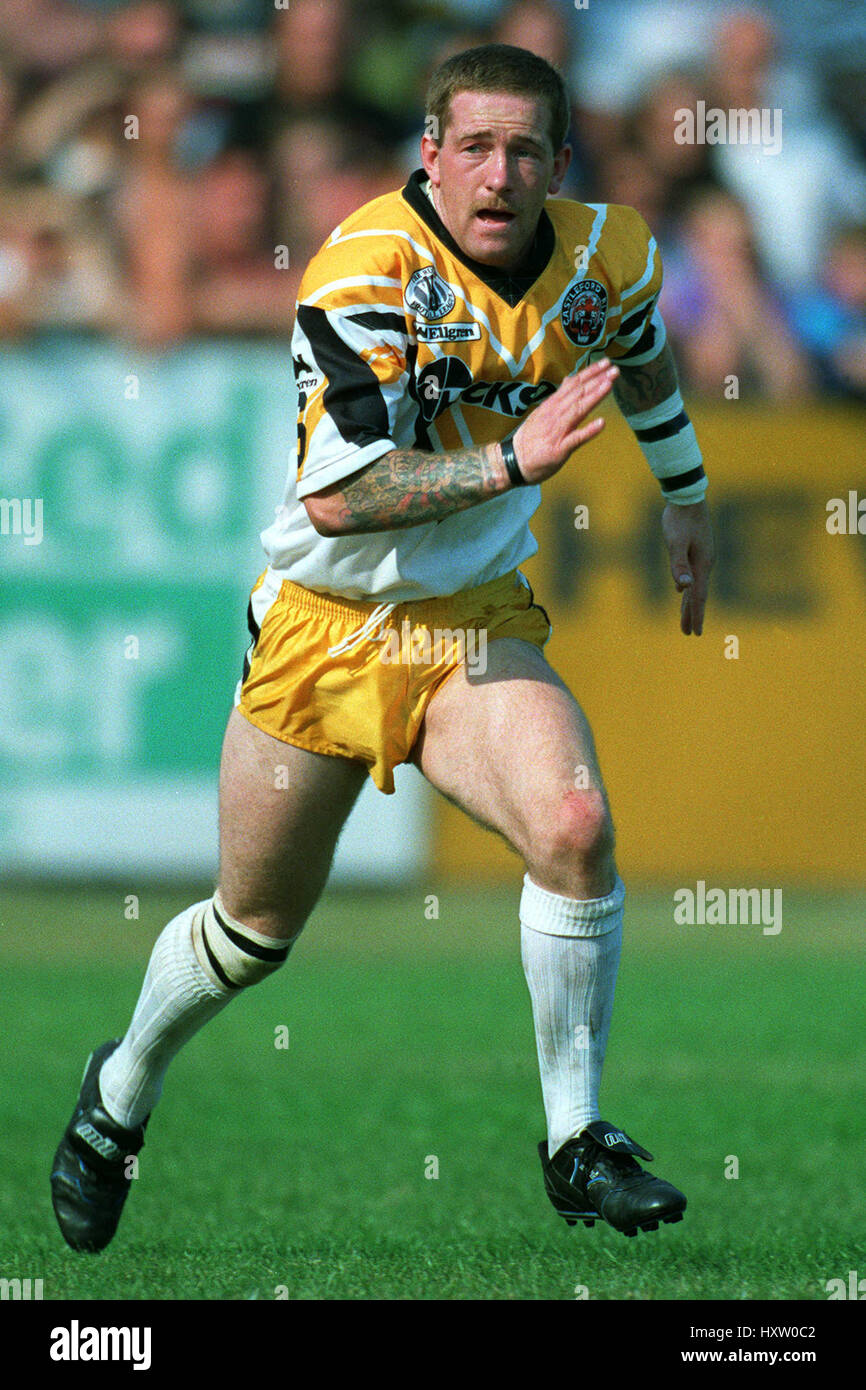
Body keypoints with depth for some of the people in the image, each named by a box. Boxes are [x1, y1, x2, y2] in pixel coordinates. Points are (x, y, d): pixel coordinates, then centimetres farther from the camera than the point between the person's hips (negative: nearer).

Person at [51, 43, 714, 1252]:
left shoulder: (606, 256, -6)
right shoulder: (368, 269, -24)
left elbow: (641, 348, 21)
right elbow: (334, 496, -32)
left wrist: (686, 497, 30)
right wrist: (510, 462, -39)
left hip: (477, 627, 3)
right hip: (325, 626, -3)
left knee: (575, 827, -25)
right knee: (254, 928, 10)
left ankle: (577, 1142, -11)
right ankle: (122, 1093, 41)